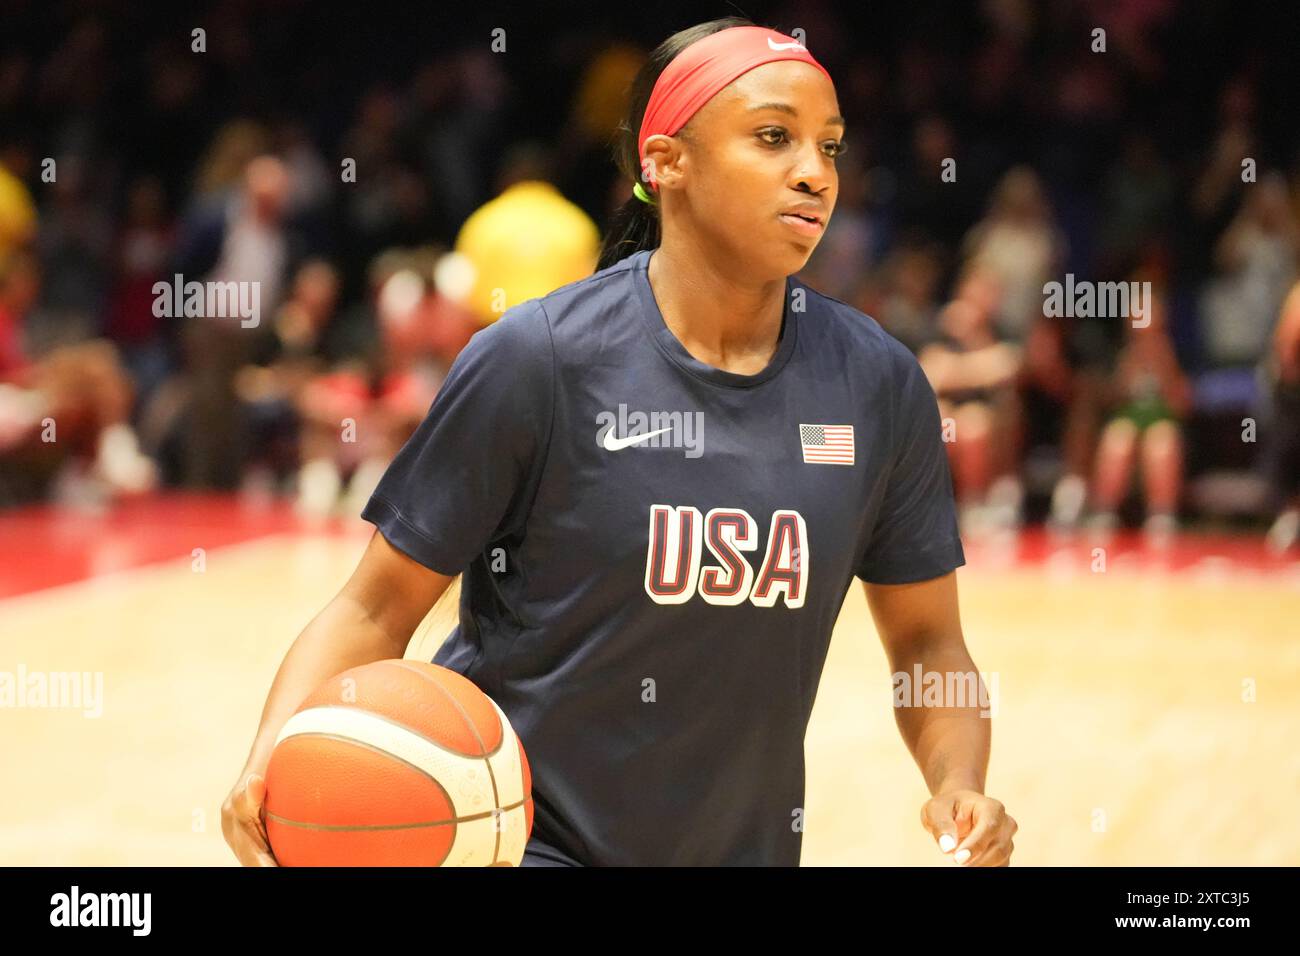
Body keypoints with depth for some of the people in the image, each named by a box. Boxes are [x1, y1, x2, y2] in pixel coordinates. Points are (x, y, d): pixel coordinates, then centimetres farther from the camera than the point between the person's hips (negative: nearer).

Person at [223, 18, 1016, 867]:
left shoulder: (876, 383, -3)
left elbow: (927, 641, 6)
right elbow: (376, 612, -10)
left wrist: (959, 784, -12)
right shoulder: (537, 358, -14)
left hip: (742, 842, 4)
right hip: (509, 837, -4)